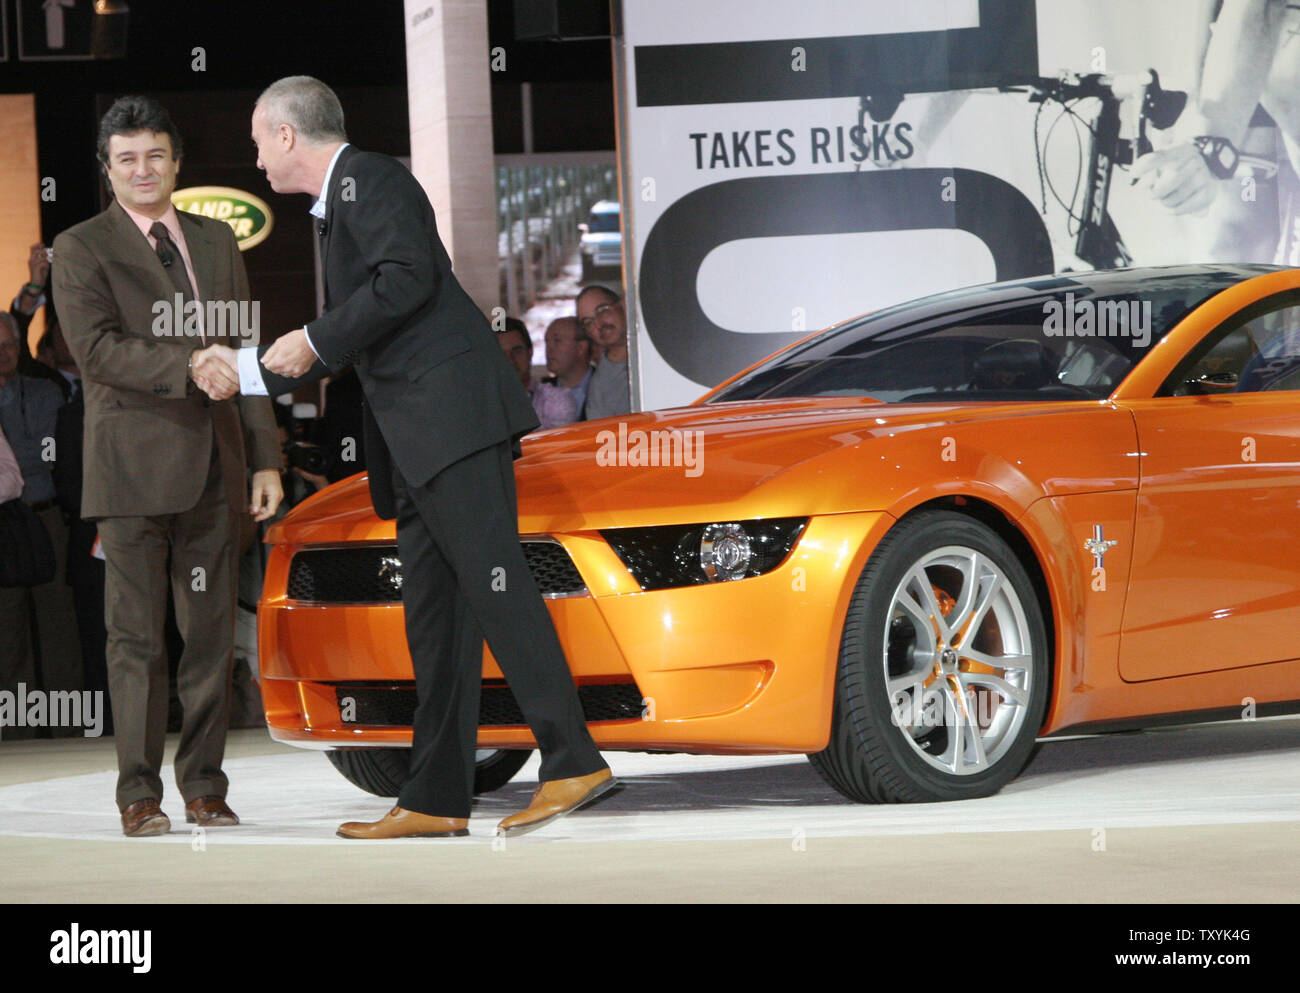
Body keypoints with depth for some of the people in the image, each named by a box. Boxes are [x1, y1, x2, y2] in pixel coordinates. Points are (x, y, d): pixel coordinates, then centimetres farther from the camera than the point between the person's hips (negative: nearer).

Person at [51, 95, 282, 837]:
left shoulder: (218, 242, 18)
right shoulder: (81, 250, 3)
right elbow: (97, 350, -11)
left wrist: (265, 458, 12)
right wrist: (186, 368, -23)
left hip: (213, 468, 4)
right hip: (134, 464, -4)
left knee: (213, 632, 3)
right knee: (137, 636, -3)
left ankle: (204, 784, 10)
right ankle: (140, 794, 1)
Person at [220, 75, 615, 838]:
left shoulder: (368, 178, -3)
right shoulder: (335, 206, 27)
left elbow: (409, 277, -18)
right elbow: (352, 342, 34)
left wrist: (315, 341, -10)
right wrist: (250, 371, 39)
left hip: (452, 408, -10)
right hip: (413, 438, 10)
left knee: (490, 579, -16)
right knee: (434, 610, 7)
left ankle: (573, 762, -20)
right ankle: (438, 799, 8)